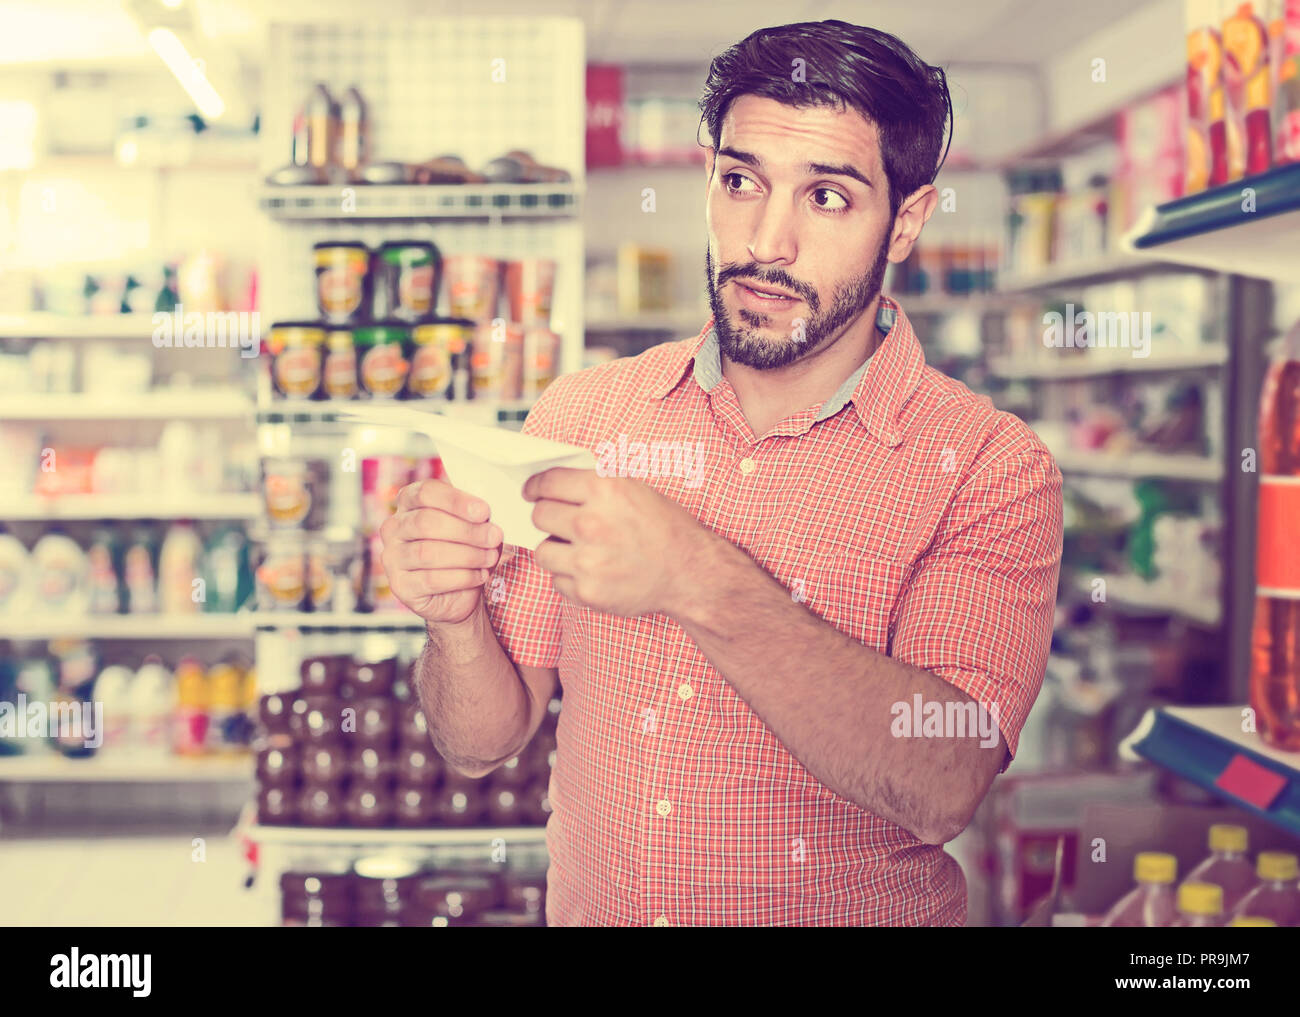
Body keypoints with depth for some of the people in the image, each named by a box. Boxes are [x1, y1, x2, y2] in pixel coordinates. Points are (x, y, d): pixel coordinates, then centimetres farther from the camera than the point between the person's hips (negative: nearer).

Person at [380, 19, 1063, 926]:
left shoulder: (991, 470, -7)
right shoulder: (582, 414, 1)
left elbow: (941, 789, -20)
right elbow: (486, 742, 3)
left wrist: (700, 585, -27)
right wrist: (456, 623, -16)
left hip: (847, 912, -3)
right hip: (585, 909, 3)